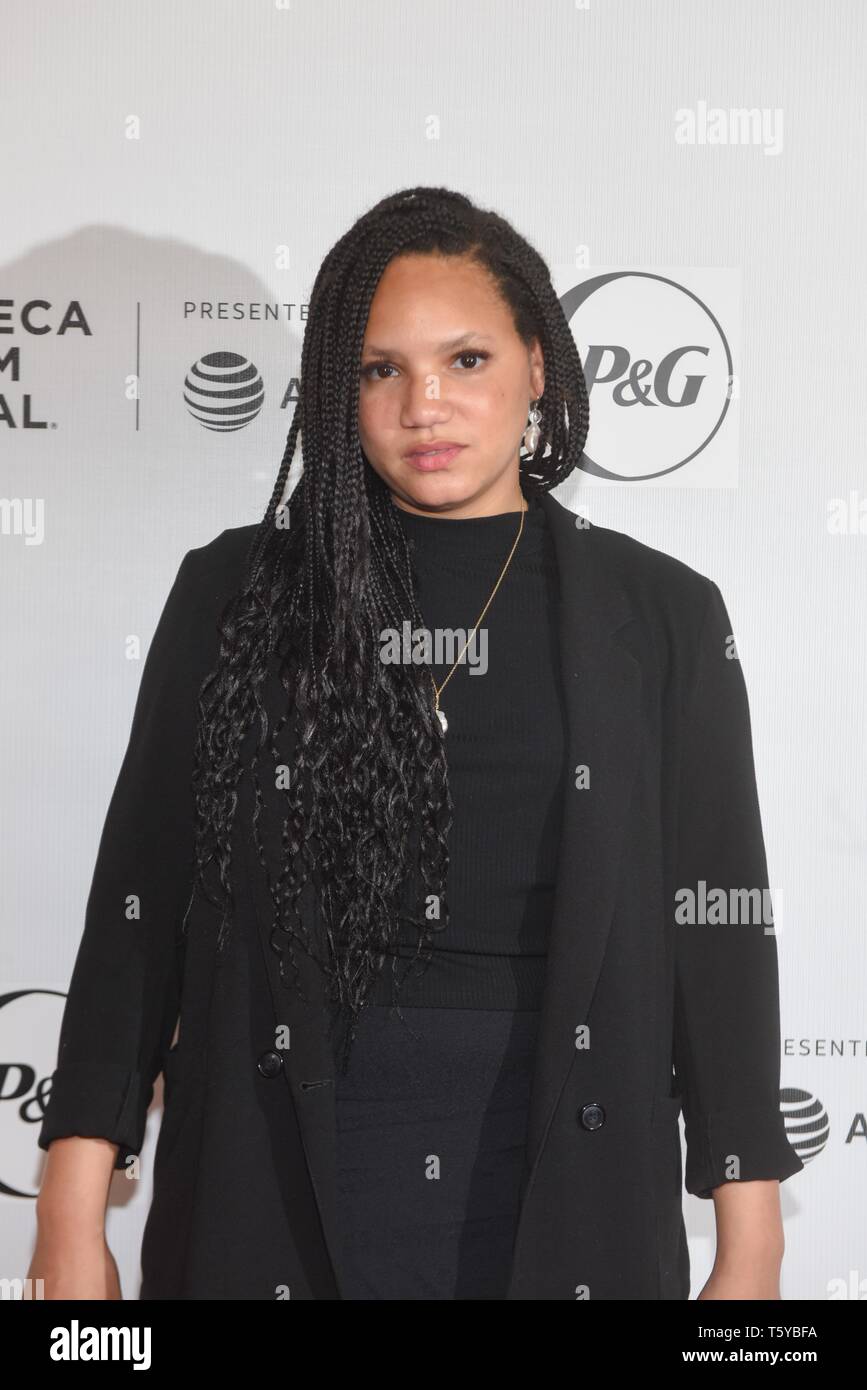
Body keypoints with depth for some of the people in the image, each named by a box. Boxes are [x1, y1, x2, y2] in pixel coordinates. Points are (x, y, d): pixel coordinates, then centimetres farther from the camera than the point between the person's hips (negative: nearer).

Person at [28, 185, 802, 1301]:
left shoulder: (658, 613, 3)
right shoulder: (236, 591, 2)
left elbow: (720, 925, 3)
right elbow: (138, 901, 2)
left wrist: (750, 1249, 1)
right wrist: (73, 1218, -3)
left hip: (559, 1177, 1)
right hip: (278, 1181, 0)